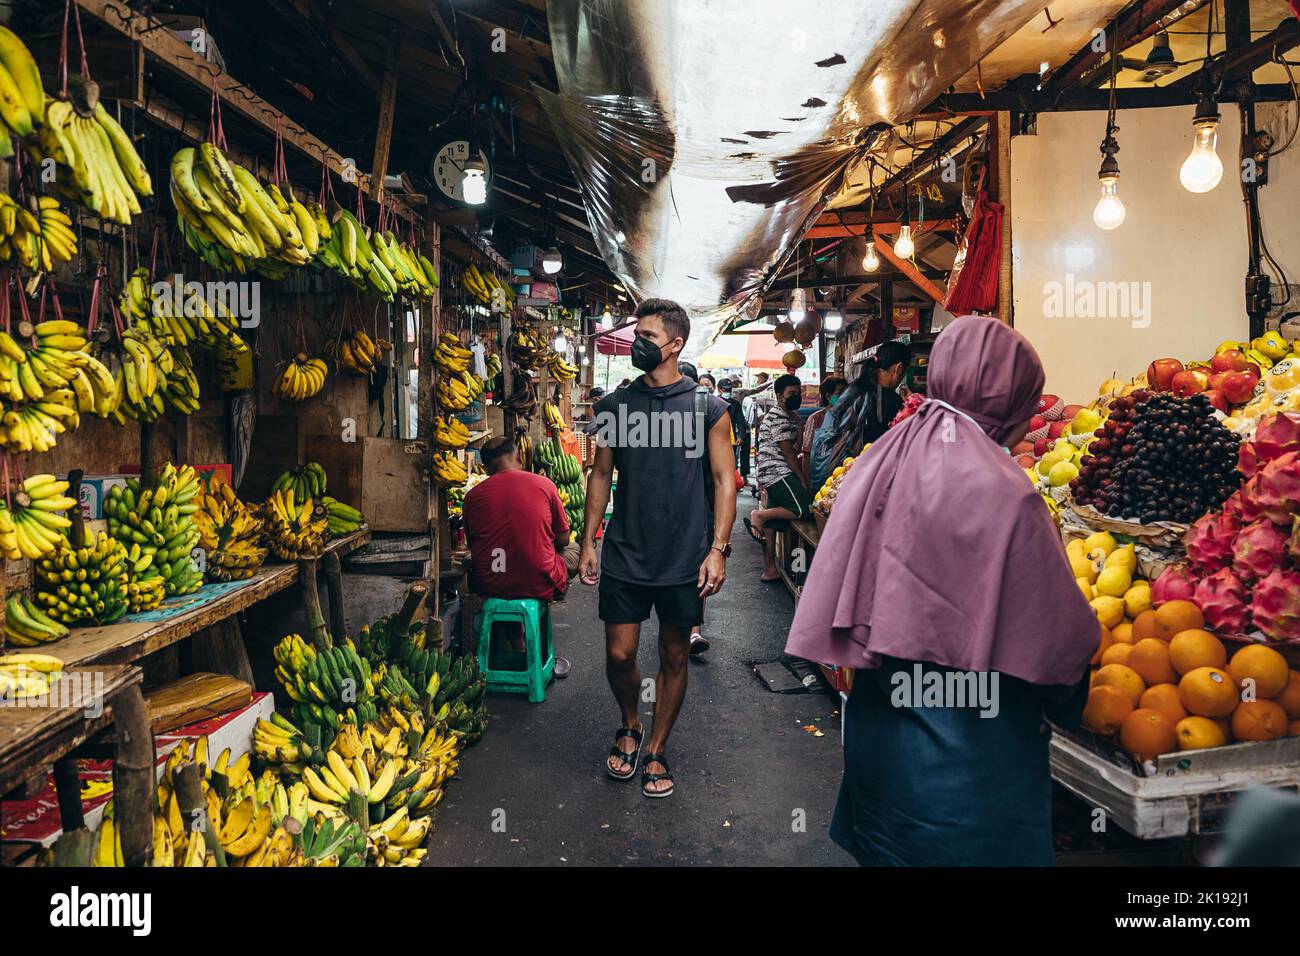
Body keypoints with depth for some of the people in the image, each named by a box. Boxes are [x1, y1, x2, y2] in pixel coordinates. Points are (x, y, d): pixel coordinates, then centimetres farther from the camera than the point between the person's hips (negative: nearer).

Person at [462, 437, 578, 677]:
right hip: (539, 585, -2)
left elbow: (472, 544, 13)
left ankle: (518, 646, 32)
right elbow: (563, 538, 4)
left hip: (489, 586, 3)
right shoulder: (544, 484, -5)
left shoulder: (473, 494, -1)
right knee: (573, 548, 26)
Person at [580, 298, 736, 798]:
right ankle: (630, 726, 34)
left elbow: (724, 480, -2)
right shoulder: (614, 406, 4)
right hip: (624, 555, 1)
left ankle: (656, 751, 28)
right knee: (619, 655, 4)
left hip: (685, 559, -1)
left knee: (674, 657, 9)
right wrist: (588, 541, 4)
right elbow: (600, 474, 9)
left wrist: (718, 549, -10)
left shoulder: (708, 409, -2)